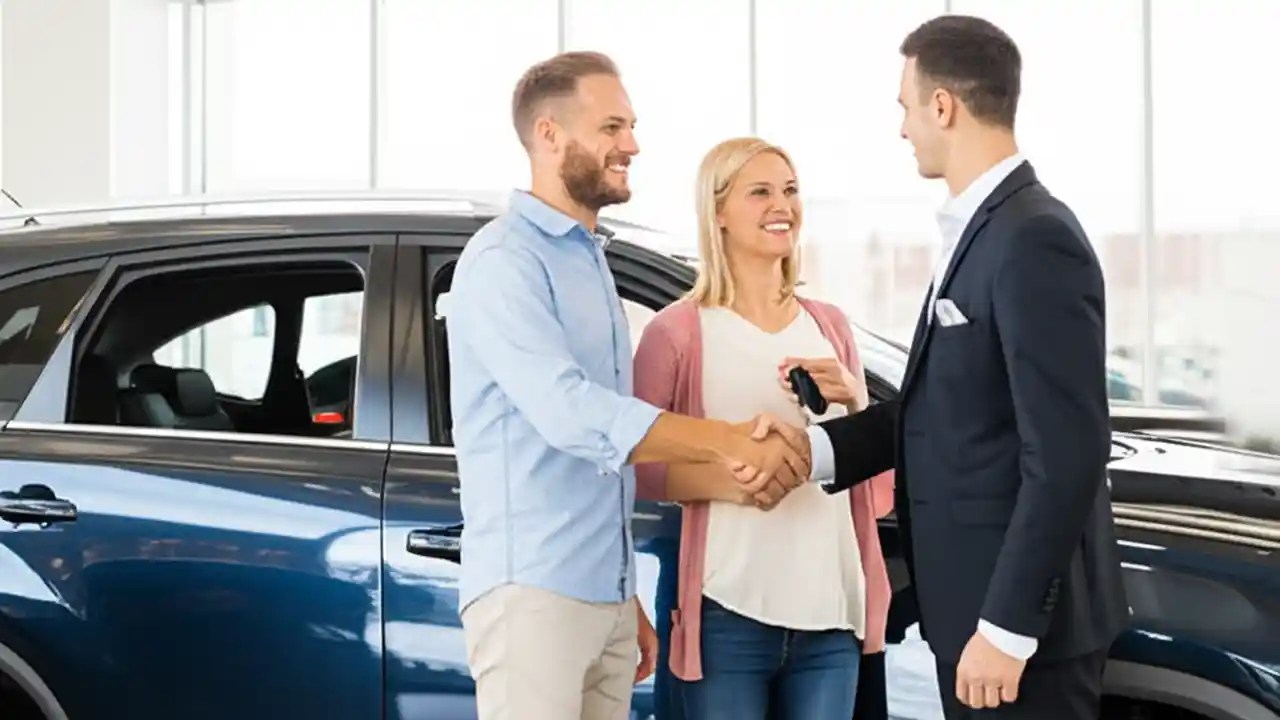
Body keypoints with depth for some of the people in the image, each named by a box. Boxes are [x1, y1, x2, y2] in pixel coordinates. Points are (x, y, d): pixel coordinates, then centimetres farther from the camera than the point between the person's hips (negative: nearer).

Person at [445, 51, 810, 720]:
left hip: (605, 593, 8)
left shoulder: (589, 258, 17)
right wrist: (730, 441, -24)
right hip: (533, 592, -8)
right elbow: (569, 412, -23)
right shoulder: (504, 261, -11)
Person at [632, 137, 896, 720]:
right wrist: (727, 482, -21)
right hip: (729, 611, -4)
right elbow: (636, 464, -5)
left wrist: (851, 399, -4)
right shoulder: (678, 332, -3)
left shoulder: (829, 325, 13)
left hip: (830, 608, 5)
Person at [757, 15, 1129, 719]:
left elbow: (1067, 453, -22)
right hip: (972, 604, 9)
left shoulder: (1034, 240, -18)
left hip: (1019, 614, -9)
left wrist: (1007, 627, -22)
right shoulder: (979, 232, 13)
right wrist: (815, 449, -1)